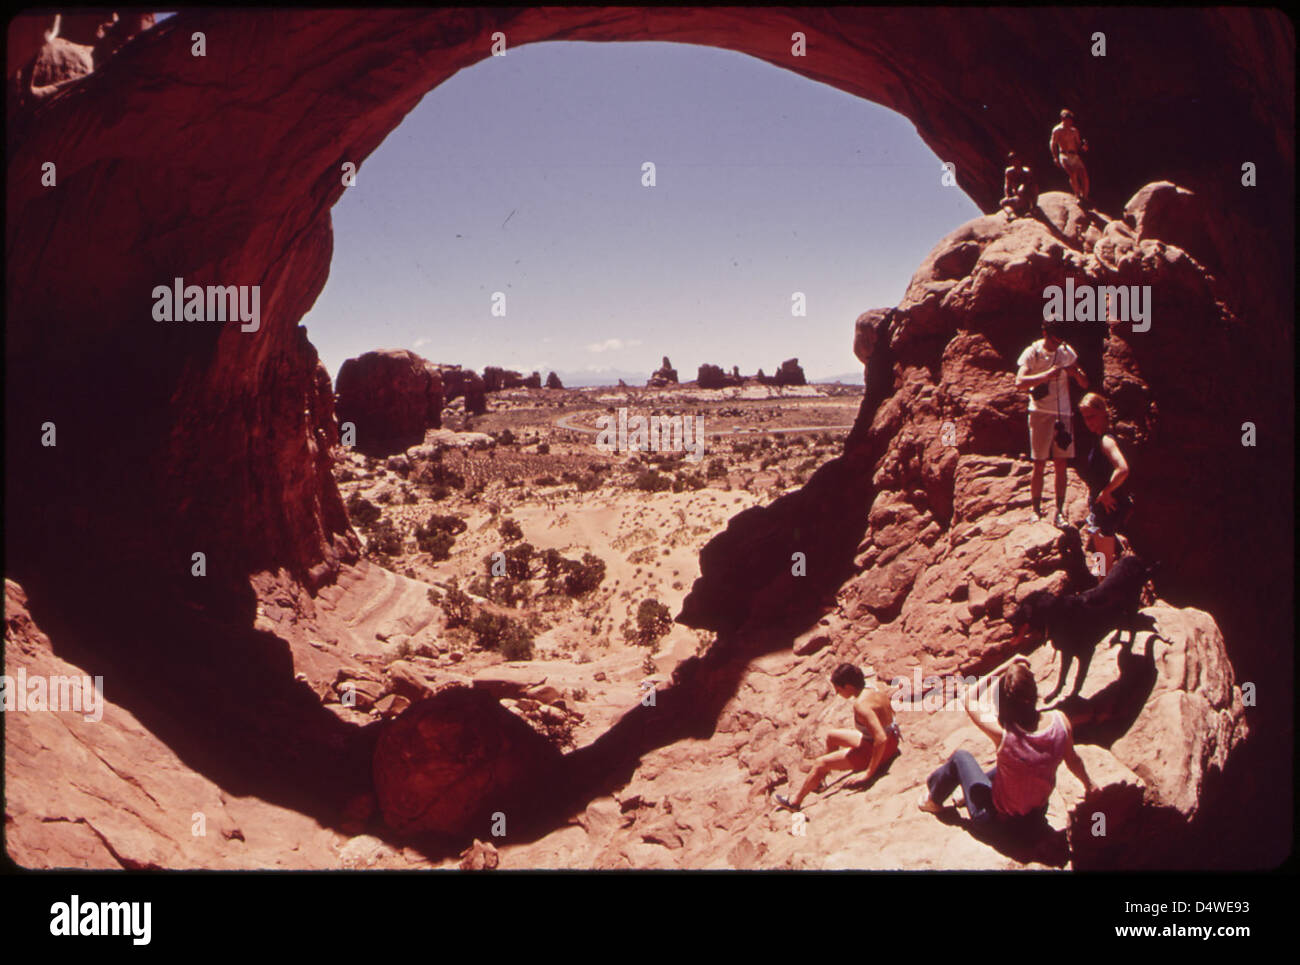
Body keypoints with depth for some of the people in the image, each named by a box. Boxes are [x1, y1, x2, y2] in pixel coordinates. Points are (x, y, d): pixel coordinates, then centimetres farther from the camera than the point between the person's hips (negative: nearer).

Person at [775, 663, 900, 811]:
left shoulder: (861, 704, -31)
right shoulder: (873, 688, -5)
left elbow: (881, 739, -36)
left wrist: (870, 772, -29)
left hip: (876, 749, -9)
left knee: (821, 763, 0)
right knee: (831, 737, 25)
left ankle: (795, 801, 18)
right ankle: (819, 781, 42)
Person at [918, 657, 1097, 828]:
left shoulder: (1001, 731, -32)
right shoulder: (1060, 721, -23)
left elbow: (969, 699, -13)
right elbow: (1073, 760, -2)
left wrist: (1002, 668, -16)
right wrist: (1089, 784, 18)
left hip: (997, 818, -4)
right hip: (1037, 816, 4)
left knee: (961, 757, 17)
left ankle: (933, 798, 41)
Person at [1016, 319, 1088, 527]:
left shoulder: (1067, 352, 8)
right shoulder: (1032, 353, -5)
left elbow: (1085, 385, 10)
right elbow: (1020, 382, -20)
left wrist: (1076, 373, -12)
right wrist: (1048, 374, -29)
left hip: (1062, 413, 4)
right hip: (1040, 413, -3)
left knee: (1061, 465, 2)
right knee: (1039, 465, -1)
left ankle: (1059, 512, 6)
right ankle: (1036, 511, 8)